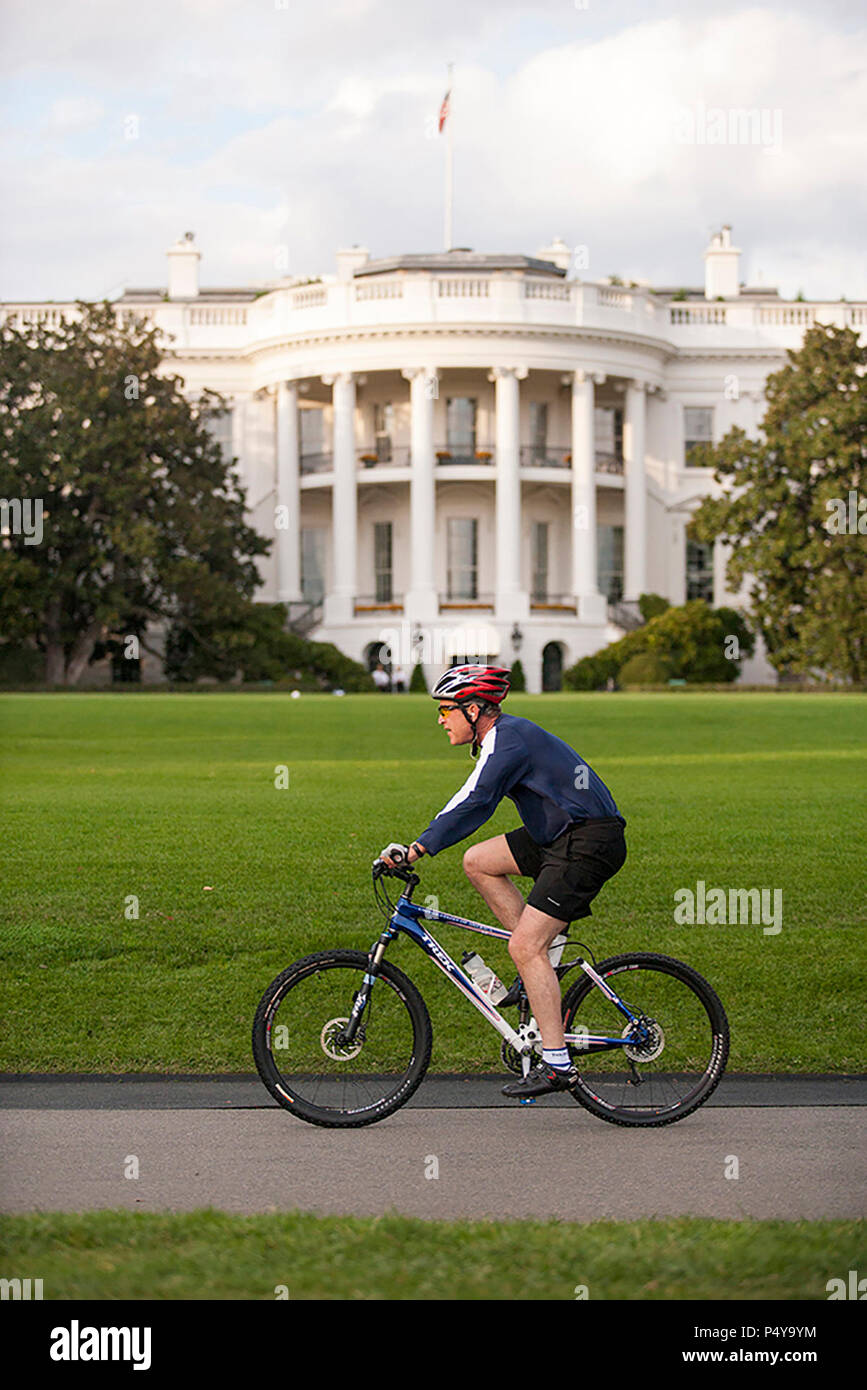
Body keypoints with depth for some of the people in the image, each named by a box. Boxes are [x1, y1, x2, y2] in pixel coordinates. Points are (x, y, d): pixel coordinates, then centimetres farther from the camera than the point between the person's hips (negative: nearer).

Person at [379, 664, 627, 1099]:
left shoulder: (508, 742, -17)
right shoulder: (503, 735, 14)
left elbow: (473, 804, -28)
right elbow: (470, 803, 24)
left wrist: (416, 849, -30)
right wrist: (420, 845, 21)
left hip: (589, 842, -10)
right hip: (561, 835, 10)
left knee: (526, 948, -13)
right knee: (478, 862, 9)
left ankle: (556, 1064, -14)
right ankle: (539, 965, 12)